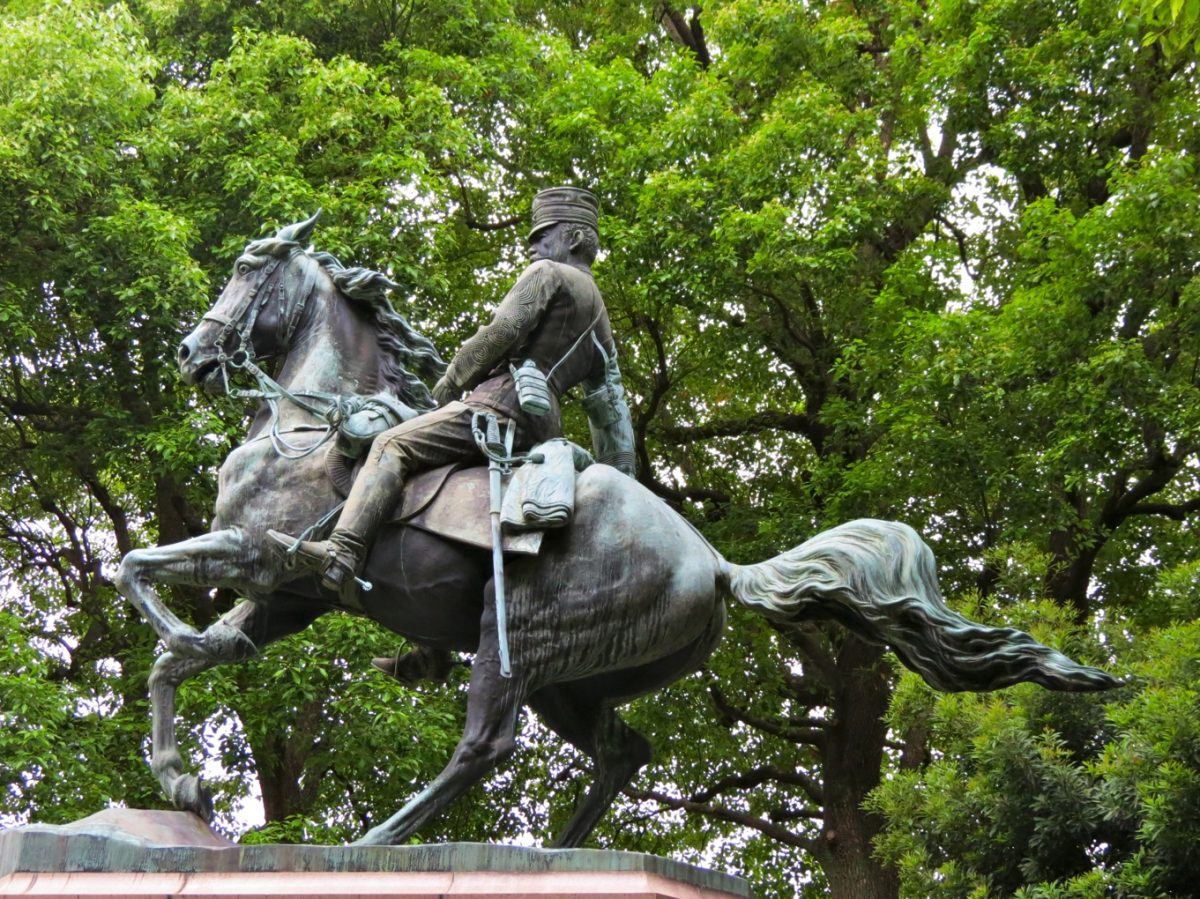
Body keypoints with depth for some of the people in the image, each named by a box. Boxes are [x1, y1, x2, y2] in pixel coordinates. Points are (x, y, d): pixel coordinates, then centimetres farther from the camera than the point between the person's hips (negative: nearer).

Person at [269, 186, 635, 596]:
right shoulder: (599, 318, 30)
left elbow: (500, 334, -7)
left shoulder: (546, 274, 6)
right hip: (545, 426, 10)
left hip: (506, 399, -9)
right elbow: (611, 408, 27)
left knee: (392, 446, -19)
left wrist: (449, 383, 4)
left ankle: (340, 553, -38)